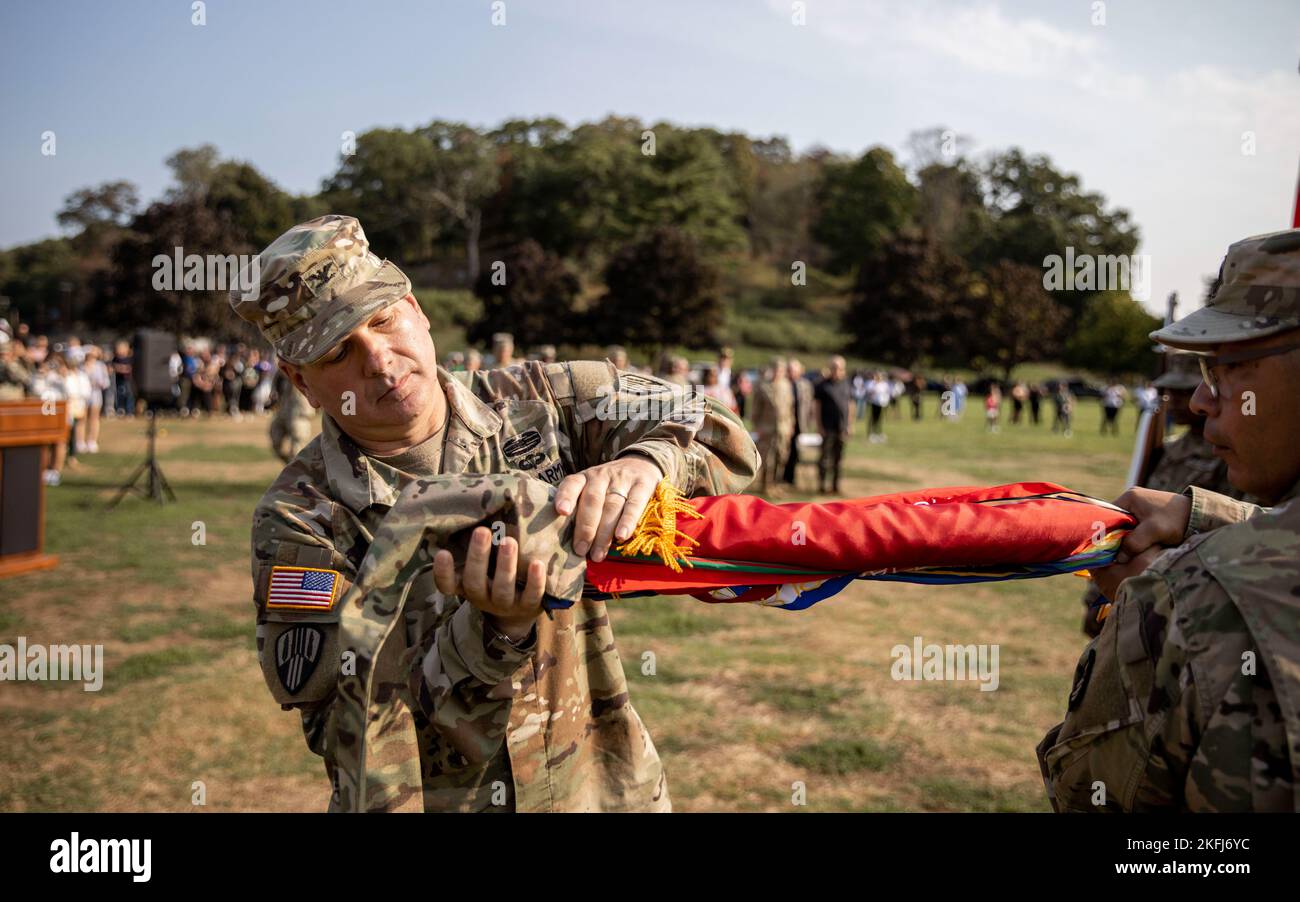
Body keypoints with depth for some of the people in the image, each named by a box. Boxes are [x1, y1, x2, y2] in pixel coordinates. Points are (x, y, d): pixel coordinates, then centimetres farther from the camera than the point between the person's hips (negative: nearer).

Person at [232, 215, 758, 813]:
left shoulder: (538, 401, -4)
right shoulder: (296, 519, -7)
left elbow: (719, 437, -11)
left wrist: (643, 461, -31)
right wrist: (492, 629, -29)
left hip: (605, 786, 3)